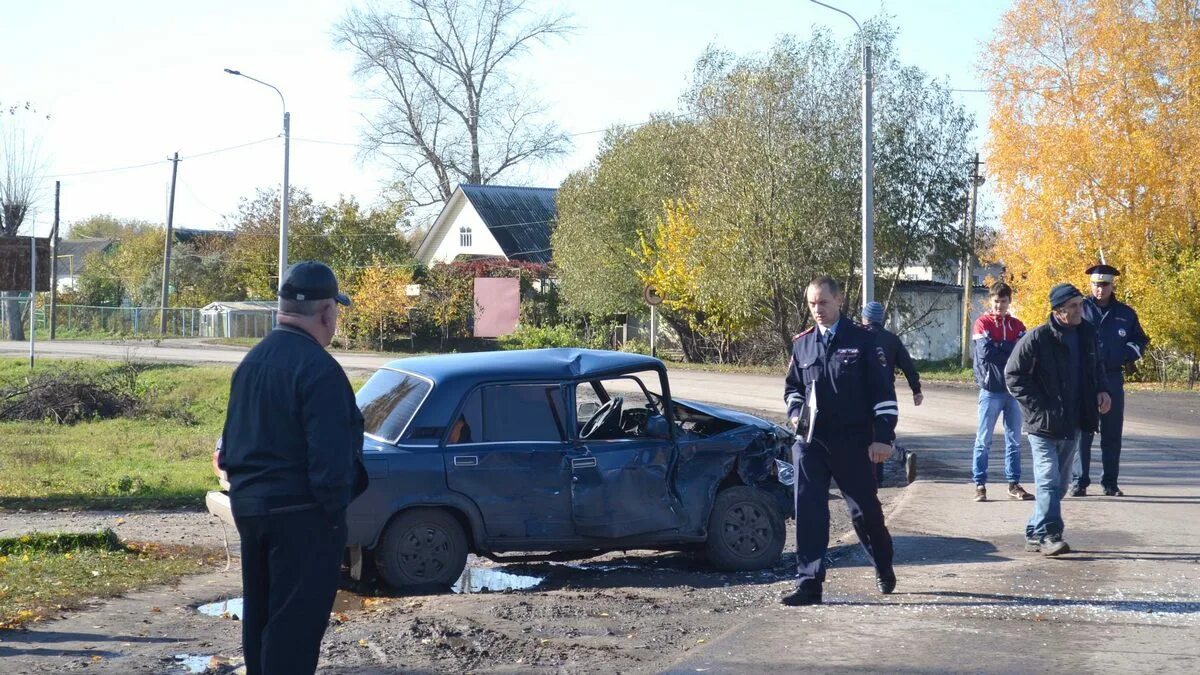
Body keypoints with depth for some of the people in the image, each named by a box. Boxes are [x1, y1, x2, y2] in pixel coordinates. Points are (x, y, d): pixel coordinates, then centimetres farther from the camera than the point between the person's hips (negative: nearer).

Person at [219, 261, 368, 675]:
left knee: (261, 614, 18)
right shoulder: (318, 368, -18)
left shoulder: (252, 361, 11)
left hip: (248, 505, 9)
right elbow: (330, 455, -22)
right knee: (296, 623, -4)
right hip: (301, 514, -9)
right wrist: (334, 509, -12)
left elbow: (232, 441, 16)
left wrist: (244, 486, 20)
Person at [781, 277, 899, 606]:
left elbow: (883, 391, -5)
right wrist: (796, 412, 1)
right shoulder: (802, 344, 8)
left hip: (852, 443, -3)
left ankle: (884, 567, 35)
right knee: (809, 511, -5)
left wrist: (883, 436, -10)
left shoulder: (862, 341, -4)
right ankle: (809, 583, -3)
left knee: (864, 508, 10)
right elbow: (792, 386, 22)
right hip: (810, 441, 3)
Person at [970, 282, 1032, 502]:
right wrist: (1011, 349, -6)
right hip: (991, 389, -4)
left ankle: (1014, 484, 14)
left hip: (1014, 389, 4)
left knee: (1014, 440, 8)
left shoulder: (1017, 325, 10)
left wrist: (998, 347, -12)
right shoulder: (983, 323, -1)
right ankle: (980, 485, 4)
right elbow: (985, 351, -15)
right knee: (984, 440, -1)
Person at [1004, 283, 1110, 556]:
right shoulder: (1036, 338, -15)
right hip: (1044, 424, -7)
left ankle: (1036, 533, 22)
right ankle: (1050, 535, -6)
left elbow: (1095, 367, 22)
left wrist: (1101, 390, 2)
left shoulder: (1087, 333, 5)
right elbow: (1013, 375, -10)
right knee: (1049, 480, -11)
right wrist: (1038, 408, -14)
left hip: (1072, 425, 7)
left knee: (1059, 483, 12)